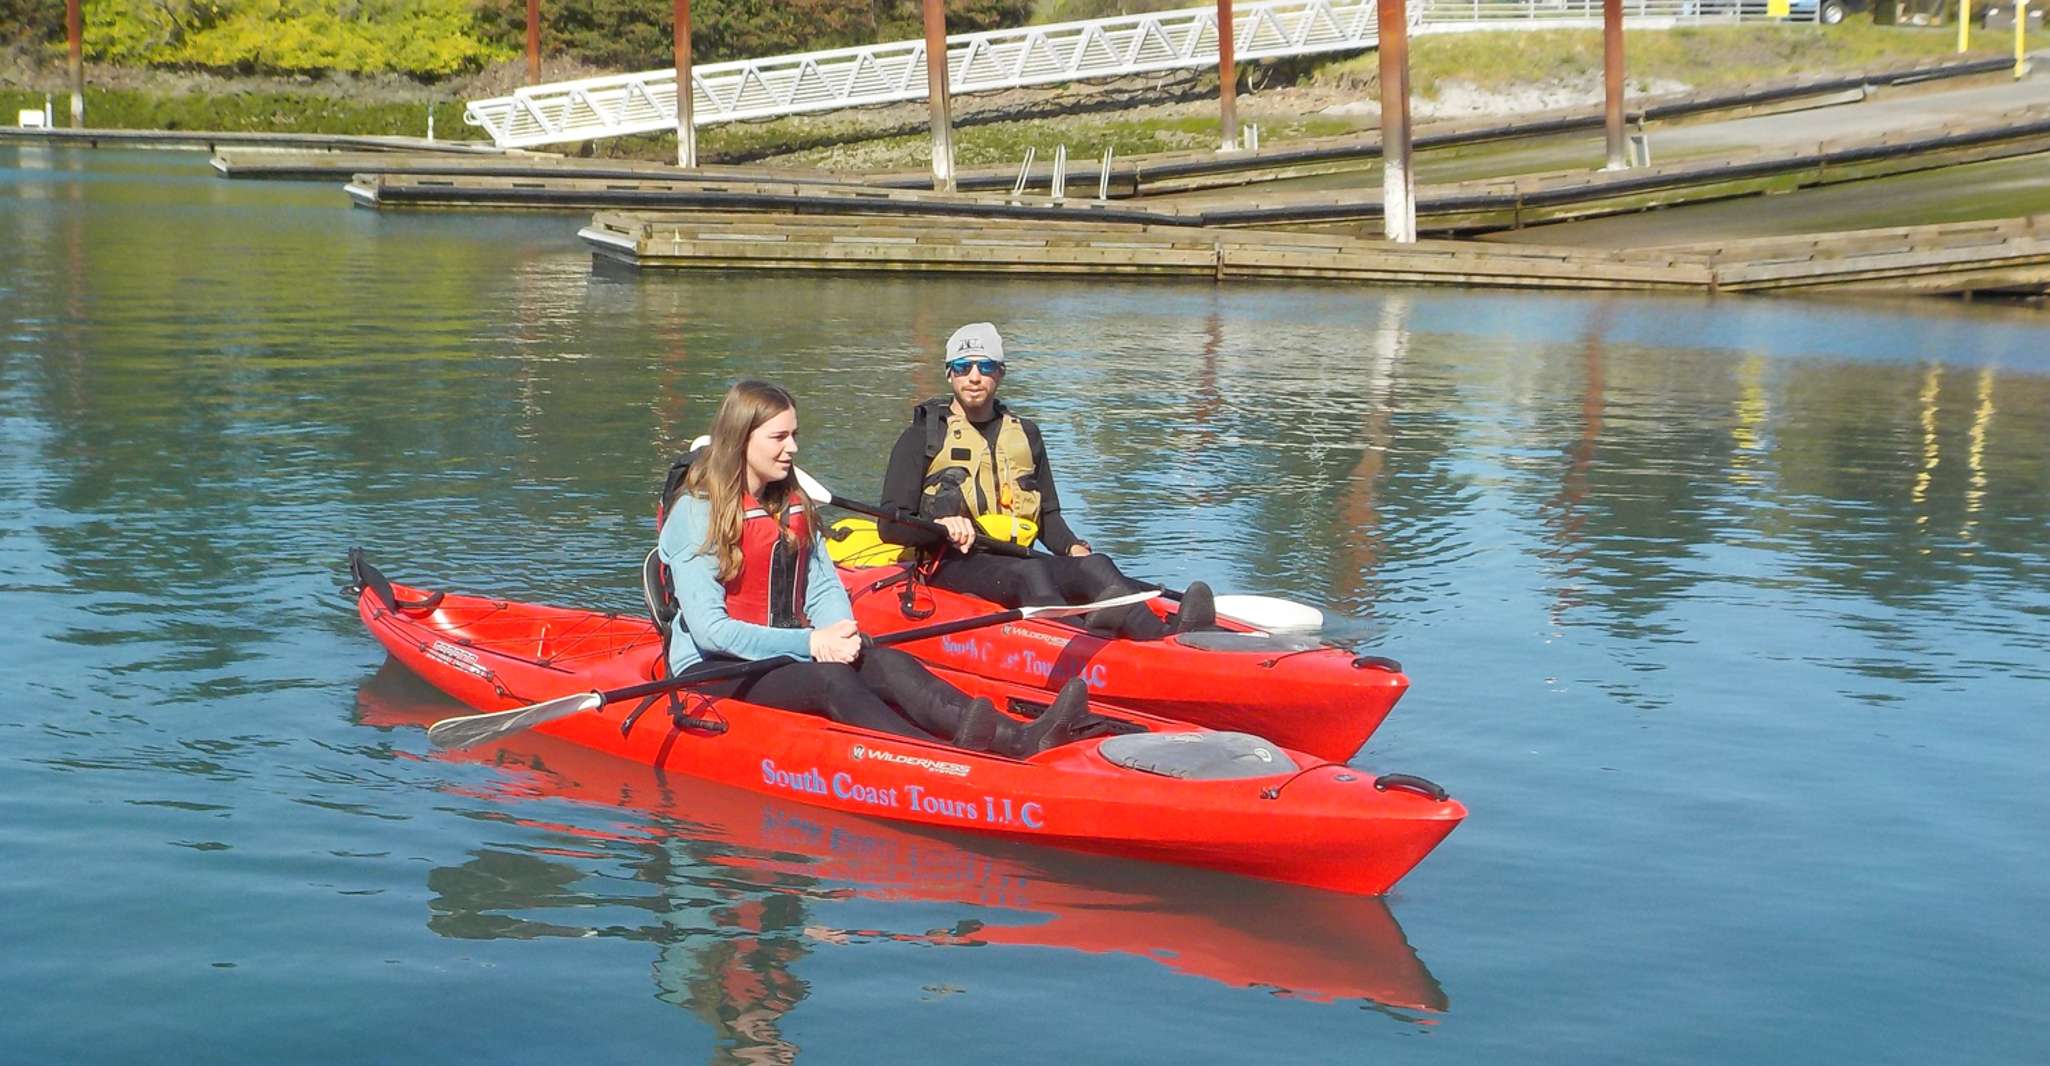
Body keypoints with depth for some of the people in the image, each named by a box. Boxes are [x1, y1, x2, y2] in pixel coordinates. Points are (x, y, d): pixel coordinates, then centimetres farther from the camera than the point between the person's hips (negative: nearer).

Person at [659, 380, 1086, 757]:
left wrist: (839, 633, -15)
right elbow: (710, 630, -18)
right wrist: (811, 642, -23)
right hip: (717, 673, -6)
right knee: (830, 680, -33)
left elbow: (824, 587, 9)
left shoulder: (793, 506, 13)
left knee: (889, 664, -22)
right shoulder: (695, 513, -11)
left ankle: (1016, 739, -45)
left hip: (789, 653, 6)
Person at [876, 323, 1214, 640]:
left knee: (1096, 565, -27)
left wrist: (1072, 547, 2)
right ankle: (1084, 638, -66)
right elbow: (890, 525, 1)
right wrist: (940, 525, -19)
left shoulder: (1025, 435, 23)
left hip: (1015, 560, 4)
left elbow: (1048, 515, 25)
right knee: (1031, 573, -36)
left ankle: (1165, 636, -54)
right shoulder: (923, 437, 8)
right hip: (951, 565, -4)